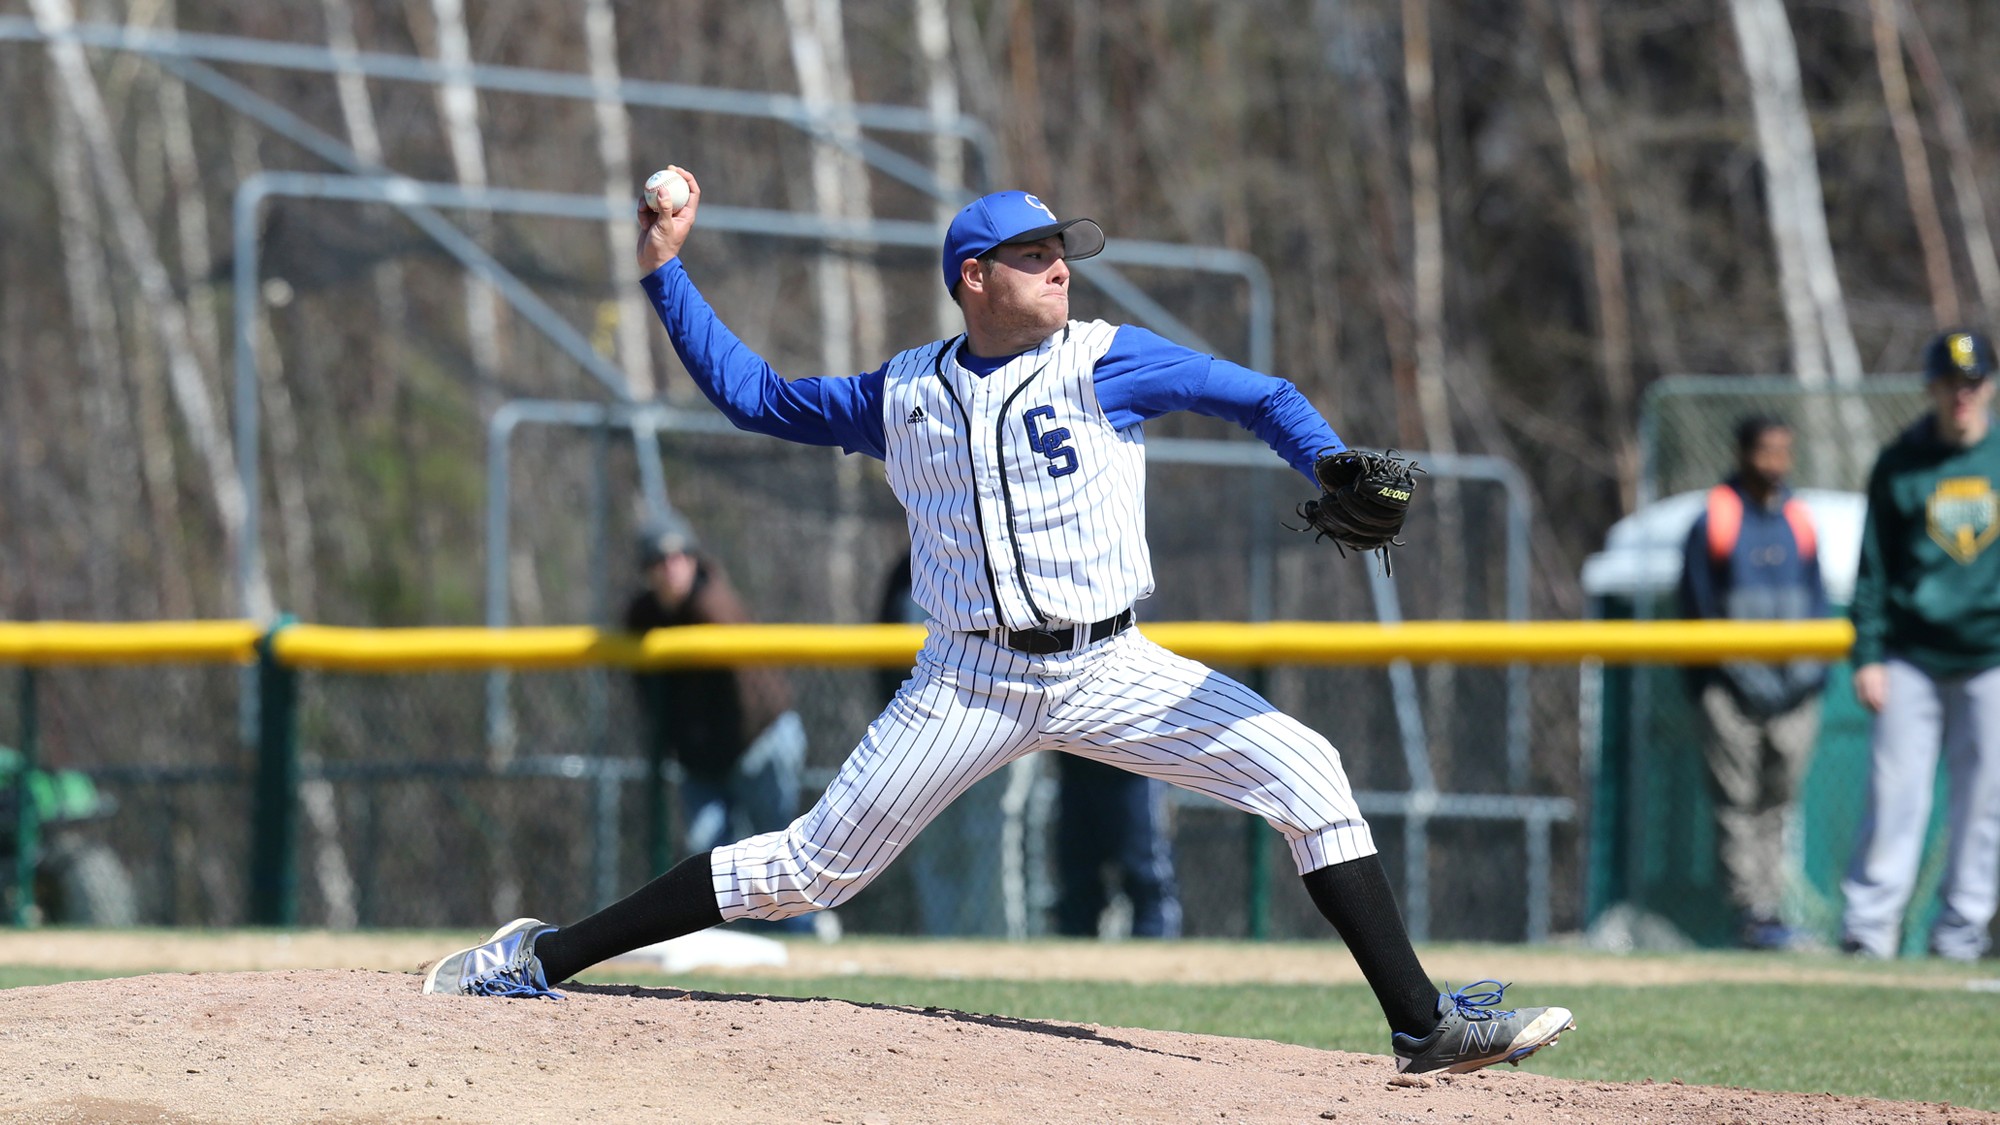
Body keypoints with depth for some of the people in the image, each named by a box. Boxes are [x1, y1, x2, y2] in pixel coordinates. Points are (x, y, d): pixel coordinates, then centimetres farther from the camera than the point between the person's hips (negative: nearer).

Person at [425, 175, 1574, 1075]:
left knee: (1305, 770, -17)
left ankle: (1422, 1021, -13)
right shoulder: (905, 394, 7)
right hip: (972, 683, 0)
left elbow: (1263, 396, -1)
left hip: (1112, 671, 0)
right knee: (810, 869, -4)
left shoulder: (1104, 362, 0)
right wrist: (666, 273, 14)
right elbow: (755, 394, 17)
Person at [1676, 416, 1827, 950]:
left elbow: (1816, 602, 18)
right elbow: (1695, 605, 1)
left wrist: (1816, 674, 9)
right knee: (1738, 802, -5)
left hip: (1794, 686, 4)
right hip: (1734, 688, -4)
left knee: (1778, 802, 6)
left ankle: (1769, 910, 11)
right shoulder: (1713, 521, 0)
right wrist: (1702, 684, -3)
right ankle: (1752, 912, -6)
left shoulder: (1800, 521, 12)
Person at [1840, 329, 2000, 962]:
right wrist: (1867, 654, -2)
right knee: (1895, 791, -6)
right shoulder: (1899, 465, 4)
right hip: (1911, 658, -1)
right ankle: (1869, 925, -3)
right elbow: (1874, 566, 5)